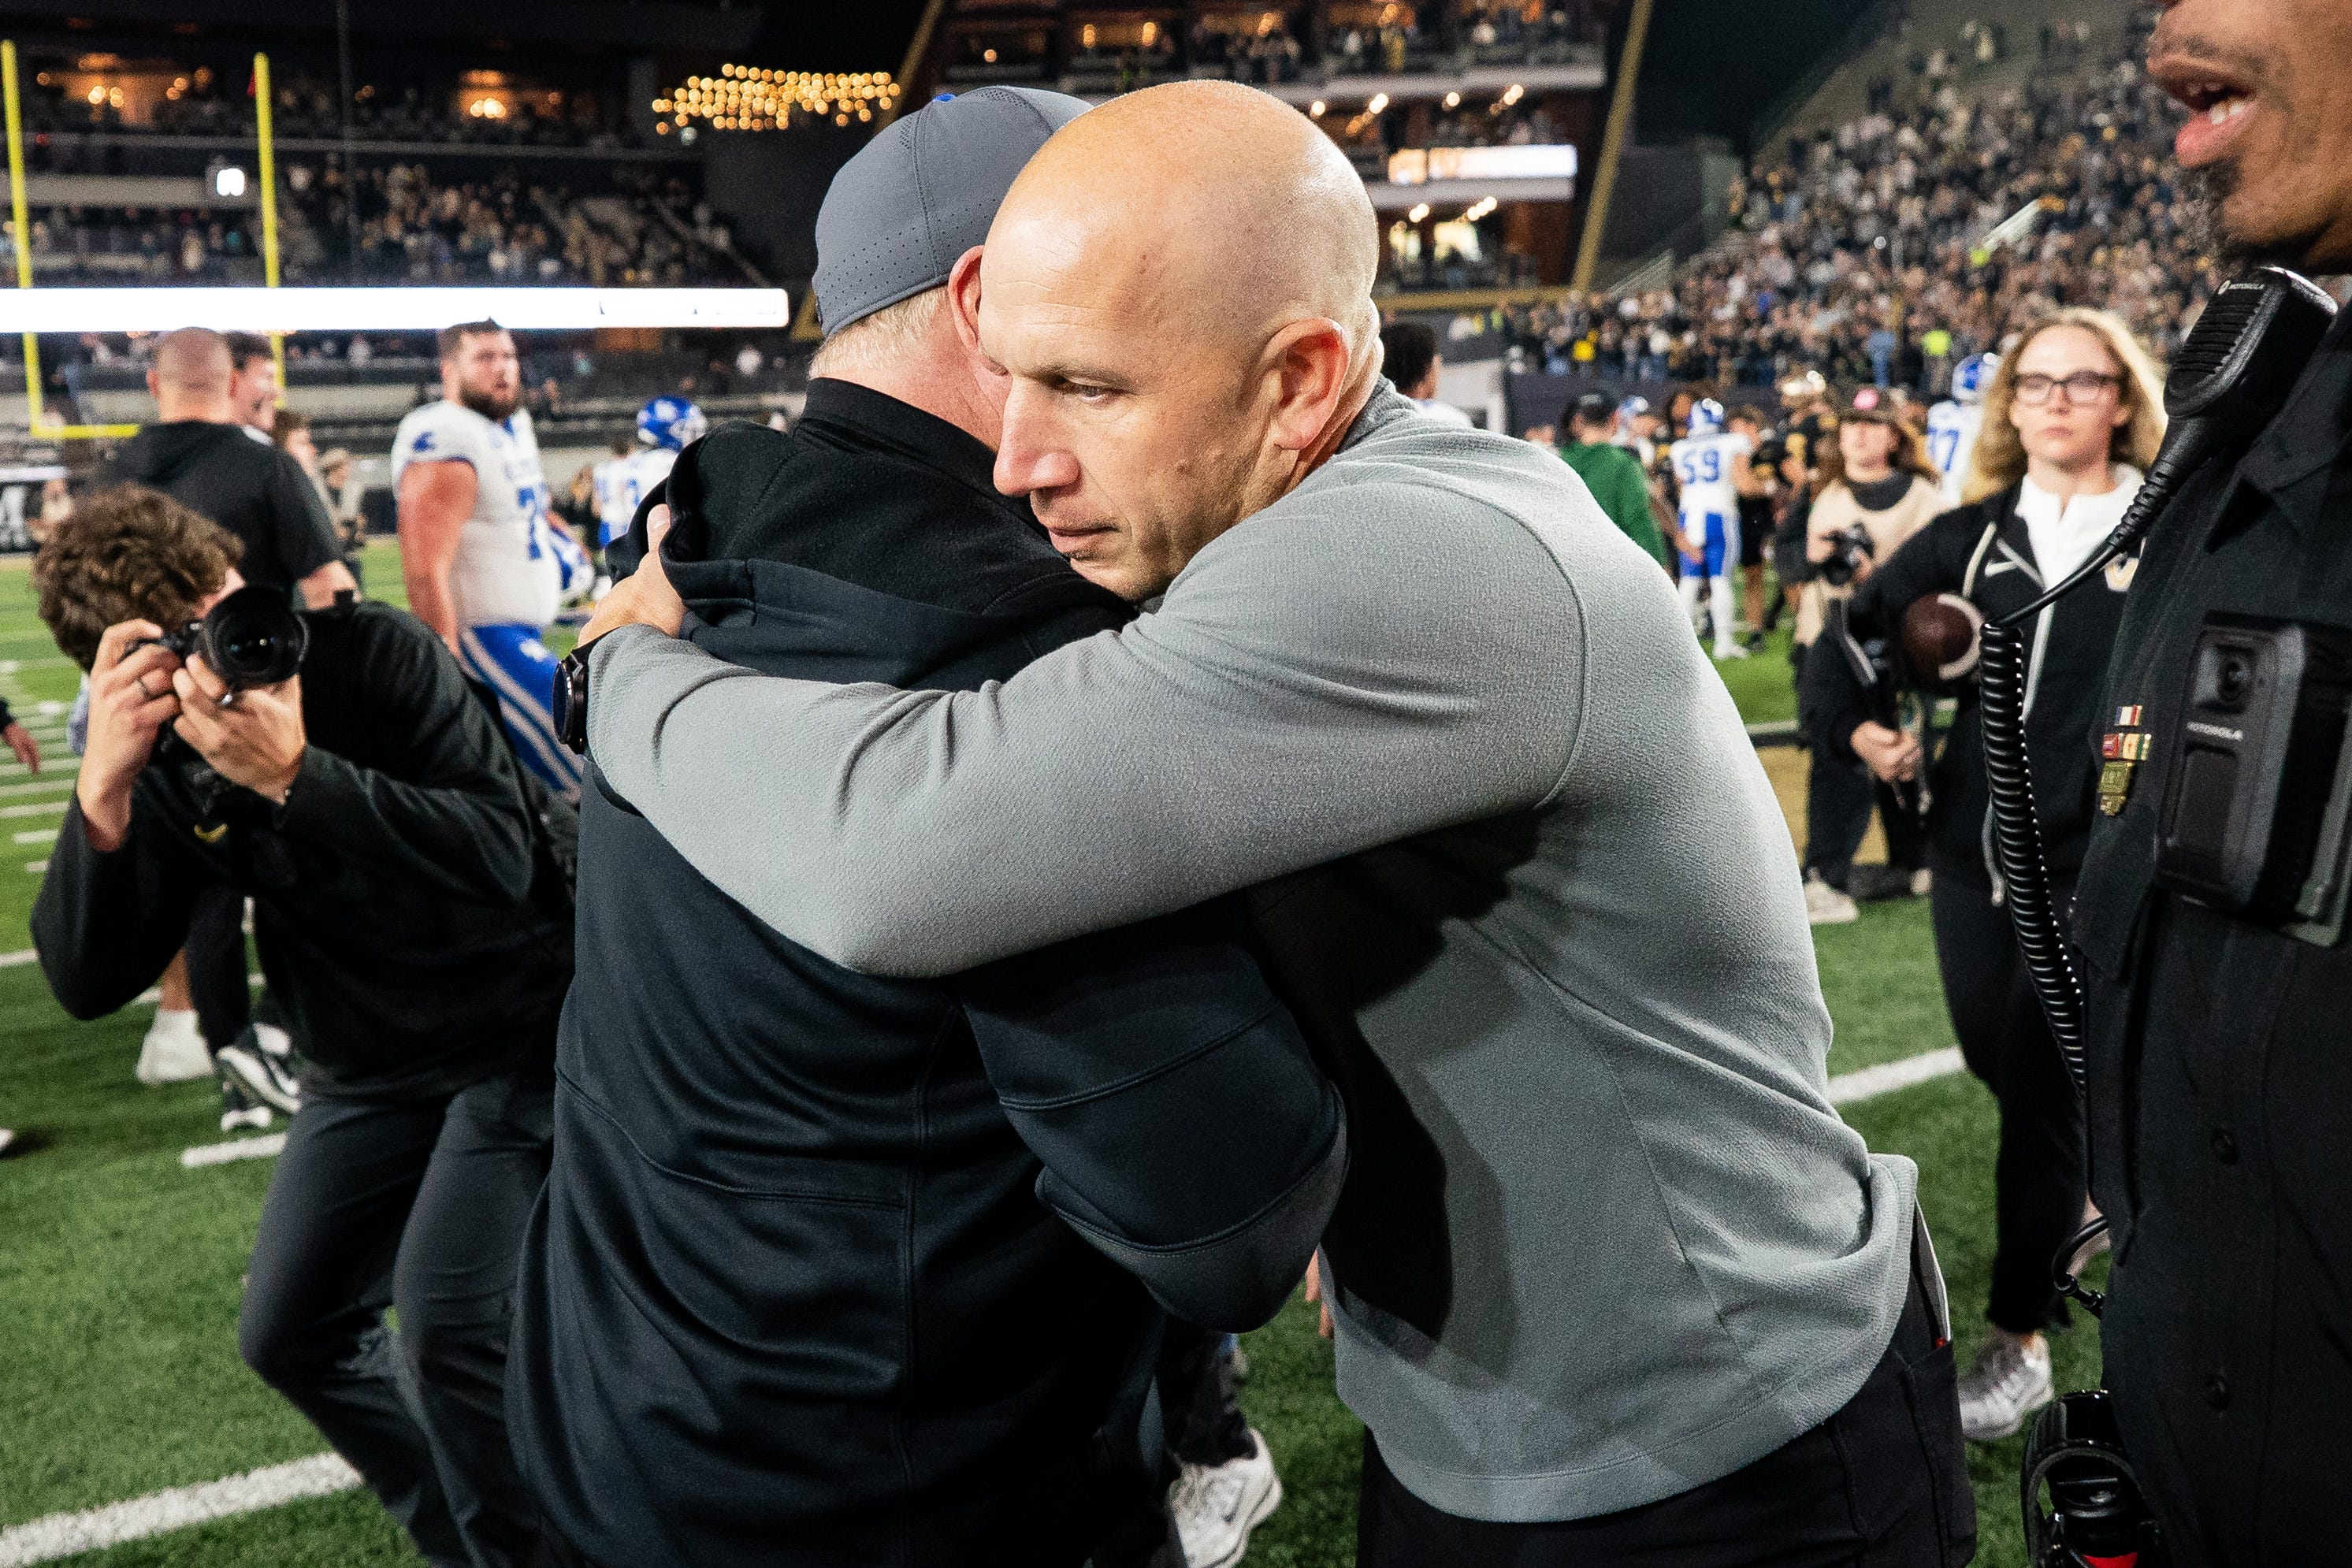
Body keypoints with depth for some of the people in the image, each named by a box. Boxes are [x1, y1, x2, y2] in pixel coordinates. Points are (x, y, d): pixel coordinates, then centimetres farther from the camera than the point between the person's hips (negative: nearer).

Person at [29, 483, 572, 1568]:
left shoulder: (377, 654, -21)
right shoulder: (162, 758, -6)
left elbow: (500, 859, -31)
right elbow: (89, 983, -15)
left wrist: (296, 777, -40)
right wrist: (101, 794, -30)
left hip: (517, 1026, -6)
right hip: (366, 1067, 7)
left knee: (448, 1322, -20)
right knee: (290, 1333, 12)